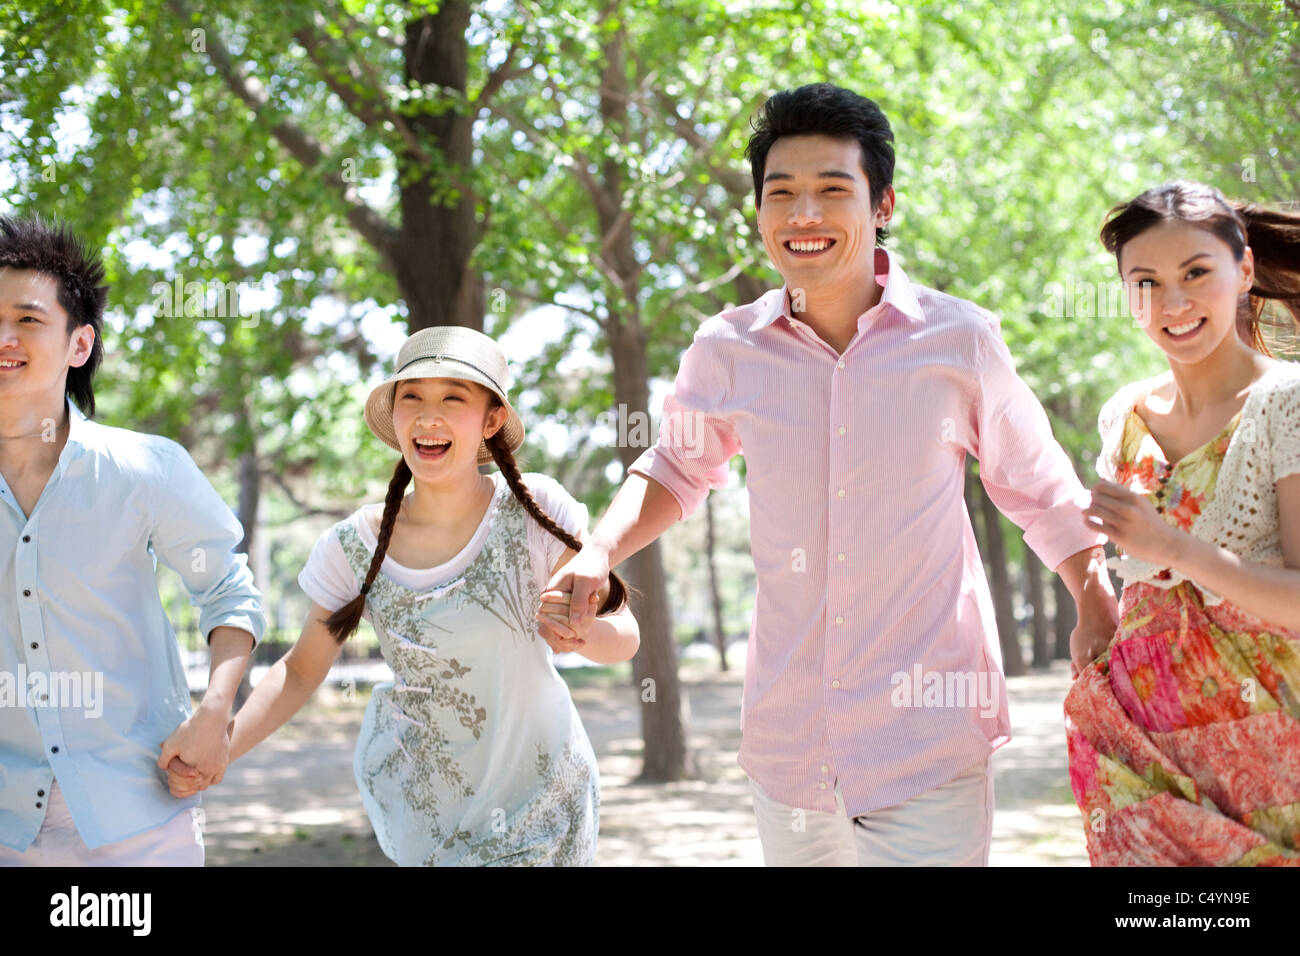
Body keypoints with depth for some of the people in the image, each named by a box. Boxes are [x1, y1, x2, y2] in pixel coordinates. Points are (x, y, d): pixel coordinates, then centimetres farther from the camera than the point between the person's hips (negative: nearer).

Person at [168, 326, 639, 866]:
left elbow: (623, 637, -10)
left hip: (536, 800, 0)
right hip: (419, 797, 1)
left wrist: (579, 633, -33)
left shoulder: (536, 513, -14)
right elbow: (302, 670, 1)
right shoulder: (355, 548, -10)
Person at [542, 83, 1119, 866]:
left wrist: (1098, 608, 3)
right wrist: (599, 553, 3)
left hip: (930, 743, -2)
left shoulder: (959, 340, -3)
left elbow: (1035, 485, 12)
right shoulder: (730, 353, 1)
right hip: (789, 742, 2)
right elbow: (675, 472, 20)